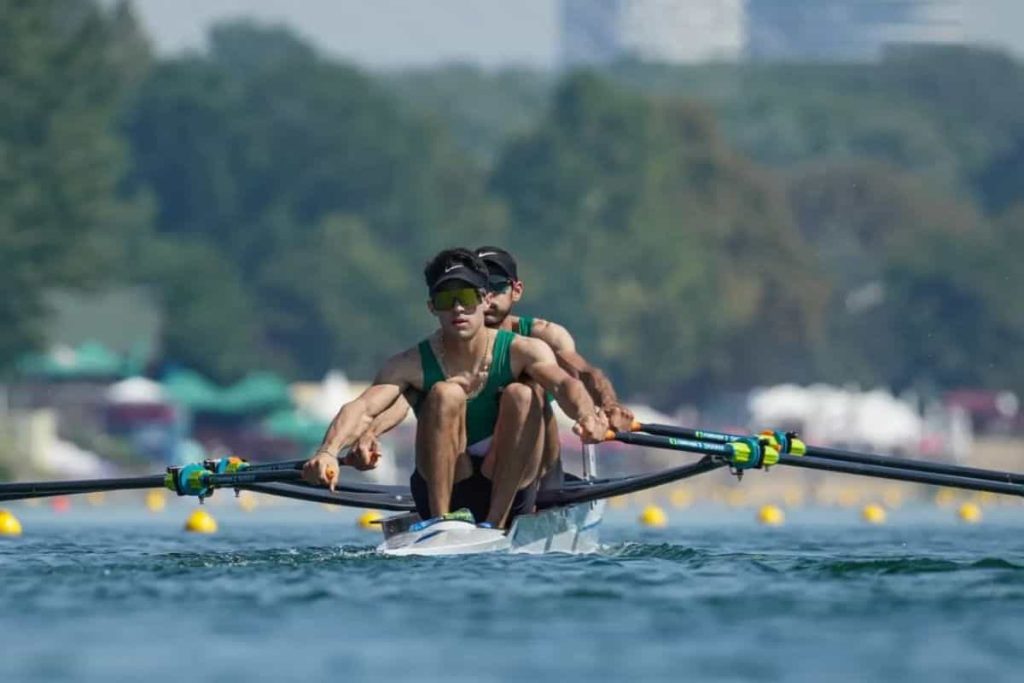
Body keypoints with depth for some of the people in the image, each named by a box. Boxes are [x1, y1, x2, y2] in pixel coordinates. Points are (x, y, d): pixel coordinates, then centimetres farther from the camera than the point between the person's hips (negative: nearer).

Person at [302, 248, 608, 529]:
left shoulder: (521, 352, -7)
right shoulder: (413, 365, -7)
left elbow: (563, 383, -26)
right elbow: (363, 408, -23)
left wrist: (586, 416, -51)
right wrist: (328, 452, -44)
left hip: (507, 492, 0)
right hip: (441, 490, 0)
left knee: (520, 395, -22)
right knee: (446, 394, -23)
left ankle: (496, 523, -24)